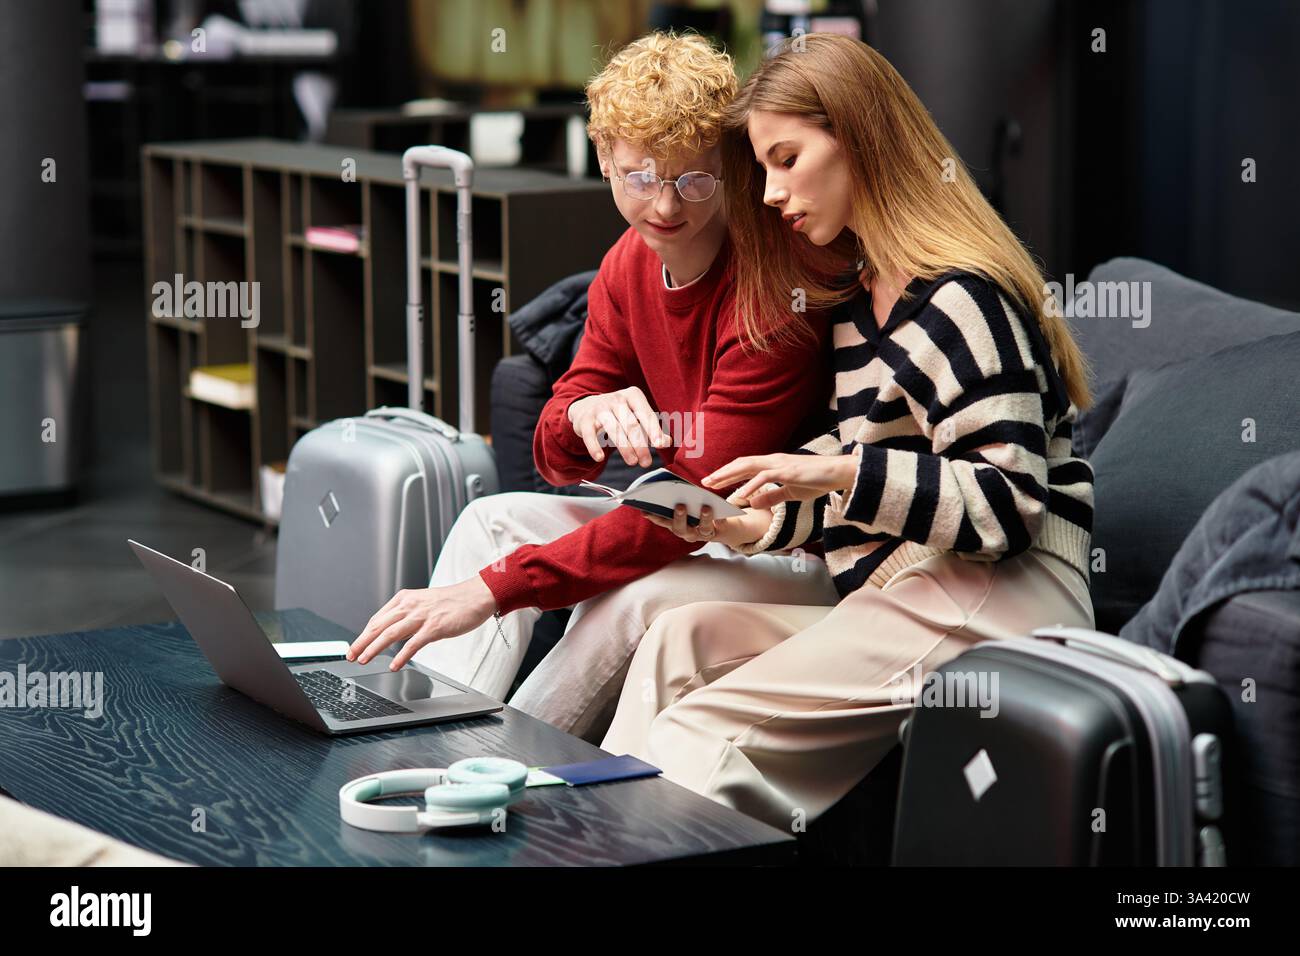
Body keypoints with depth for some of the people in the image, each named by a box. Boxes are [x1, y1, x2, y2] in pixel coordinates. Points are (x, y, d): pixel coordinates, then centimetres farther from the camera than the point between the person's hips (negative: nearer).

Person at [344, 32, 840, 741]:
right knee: (493, 519, -1)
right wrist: (583, 415, -23)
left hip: (802, 554, -8)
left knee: (629, 599, -33)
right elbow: (556, 460, 5)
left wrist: (493, 587, -32)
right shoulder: (629, 265, 2)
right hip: (694, 530, 8)